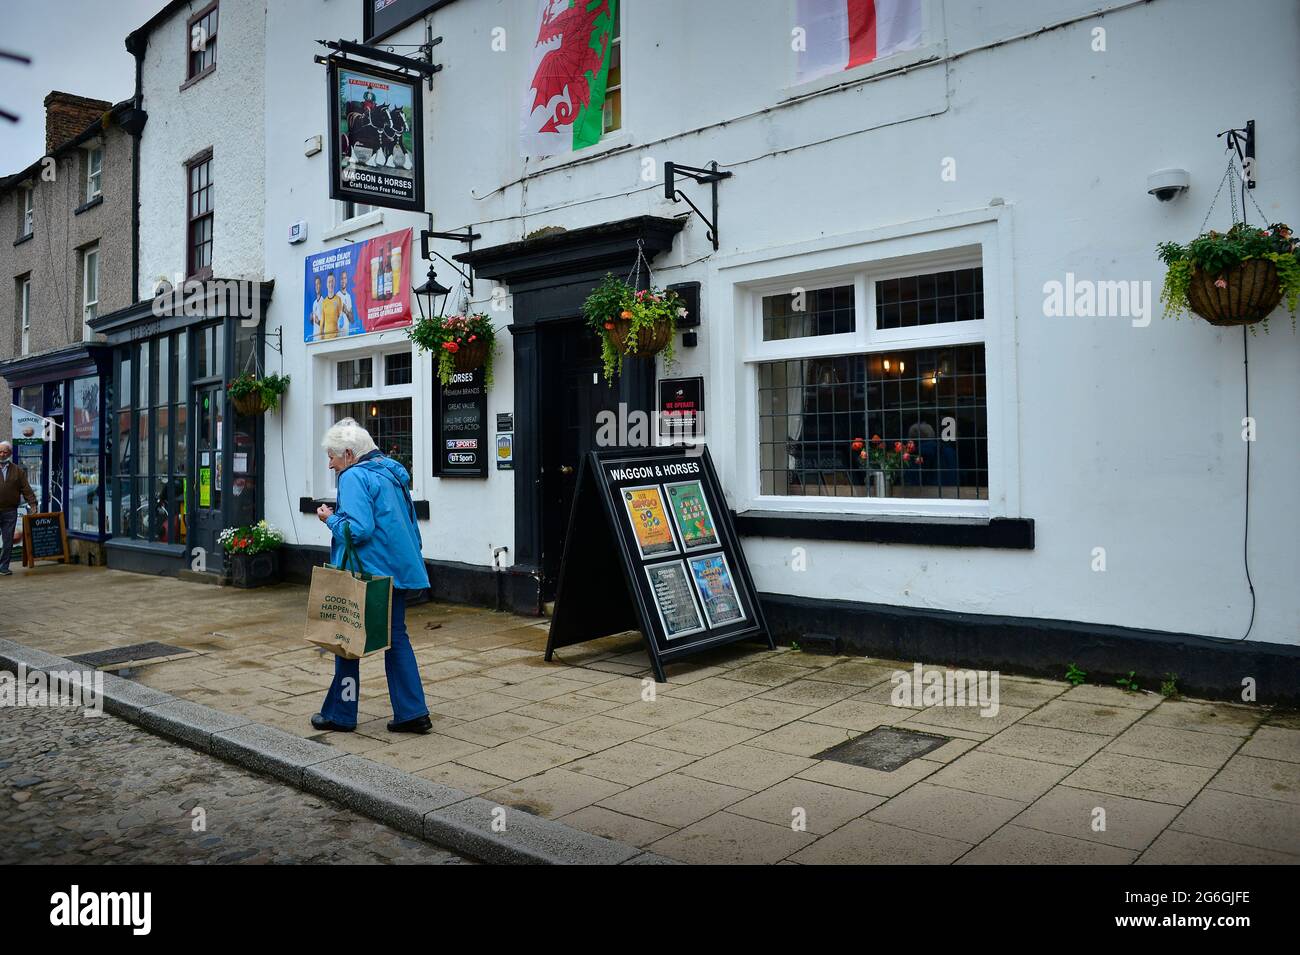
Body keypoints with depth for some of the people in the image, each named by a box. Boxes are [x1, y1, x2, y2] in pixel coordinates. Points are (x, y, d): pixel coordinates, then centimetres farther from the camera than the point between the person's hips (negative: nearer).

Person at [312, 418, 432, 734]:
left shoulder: (354, 477, -13)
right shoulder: (391, 473, 14)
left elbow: (359, 529, -23)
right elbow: (410, 525, 18)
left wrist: (331, 519, -6)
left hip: (368, 574, -8)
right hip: (400, 570, 8)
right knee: (396, 637, 13)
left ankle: (340, 714, 16)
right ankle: (412, 712, 12)